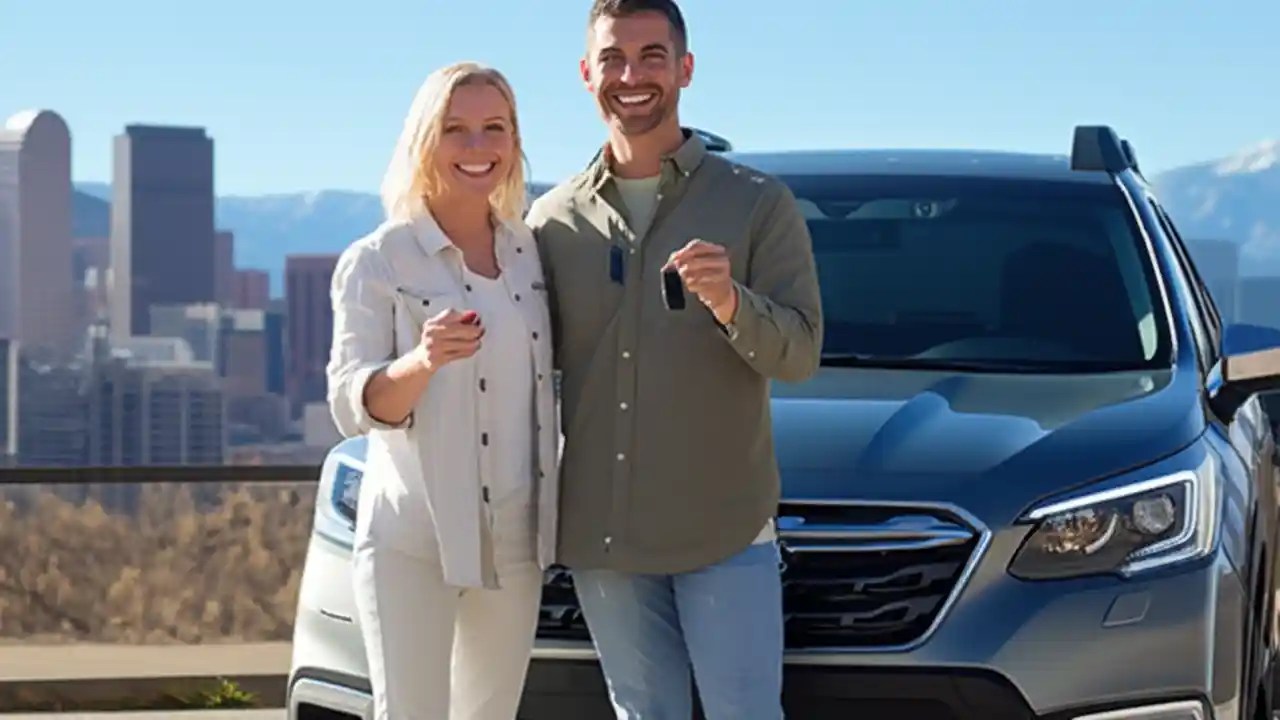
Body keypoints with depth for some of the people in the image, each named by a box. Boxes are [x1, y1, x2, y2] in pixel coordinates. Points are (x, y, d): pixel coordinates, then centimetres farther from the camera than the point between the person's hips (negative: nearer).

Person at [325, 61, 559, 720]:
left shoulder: (530, 255, 9)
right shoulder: (377, 262, -6)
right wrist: (421, 363, -31)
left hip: (513, 542, 5)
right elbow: (351, 407, -11)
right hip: (412, 539, -5)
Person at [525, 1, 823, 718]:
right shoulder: (553, 220, 10)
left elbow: (799, 353, -6)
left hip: (726, 531, -3)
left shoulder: (758, 203, 0)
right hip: (599, 534, 4)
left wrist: (729, 303, -27)